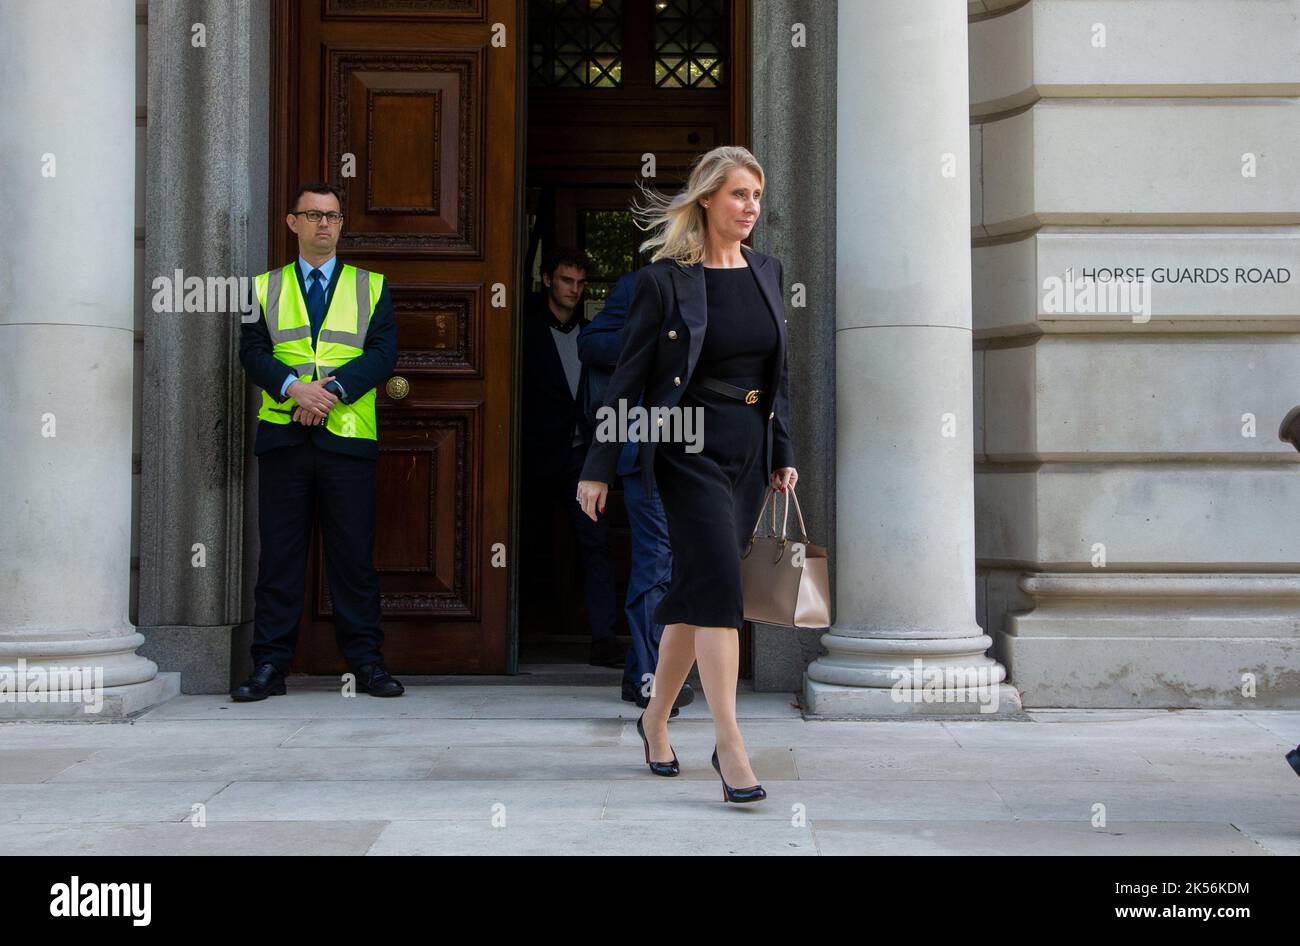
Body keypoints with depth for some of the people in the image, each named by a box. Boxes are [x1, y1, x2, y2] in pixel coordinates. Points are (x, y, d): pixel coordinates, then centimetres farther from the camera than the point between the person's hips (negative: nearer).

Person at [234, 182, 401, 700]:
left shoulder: (372, 287, 12)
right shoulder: (265, 288, 14)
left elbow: (383, 353, 1)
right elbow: (253, 352, 4)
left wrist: (332, 389, -13)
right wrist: (293, 386, -15)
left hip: (348, 438, -1)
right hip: (282, 437, 1)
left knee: (354, 554, 1)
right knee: (279, 553, 2)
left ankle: (365, 661, 8)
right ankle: (270, 665, 8)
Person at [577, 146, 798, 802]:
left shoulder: (767, 273, 11)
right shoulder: (666, 278, -6)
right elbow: (628, 377, -5)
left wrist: (783, 454, 13)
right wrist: (598, 468, -5)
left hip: (749, 451, 6)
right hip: (690, 448, -6)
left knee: (697, 589, 11)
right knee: (719, 584, -14)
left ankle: (656, 719, 26)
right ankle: (729, 747, -12)